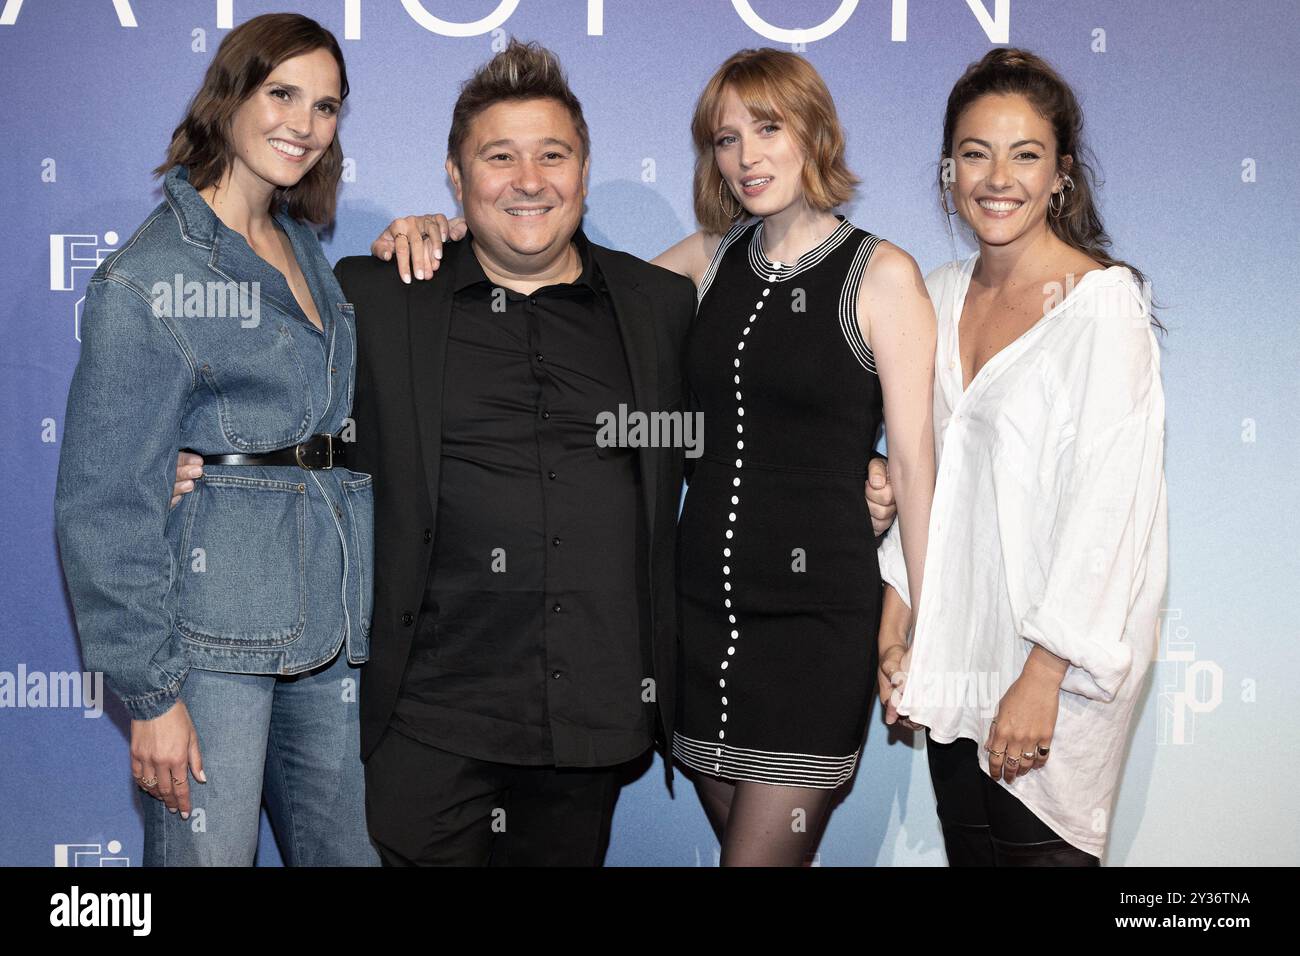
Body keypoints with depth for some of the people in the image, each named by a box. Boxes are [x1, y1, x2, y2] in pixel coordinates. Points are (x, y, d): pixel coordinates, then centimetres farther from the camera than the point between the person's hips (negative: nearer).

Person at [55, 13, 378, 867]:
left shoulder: (304, 249, 14)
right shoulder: (149, 278, -8)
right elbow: (105, 505, -10)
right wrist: (149, 691, -13)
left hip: (332, 628, 7)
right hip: (216, 637, -7)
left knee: (349, 850, 12)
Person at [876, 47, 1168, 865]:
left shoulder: (1103, 300, -12)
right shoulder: (944, 293, 8)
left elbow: (1108, 499, -17)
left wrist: (1043, 676, -19)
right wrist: (896, 614, 9)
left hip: (1052, 669, -6)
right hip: (953, 650, 6)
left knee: (1036, 849, 3)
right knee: (968, 850, 14)